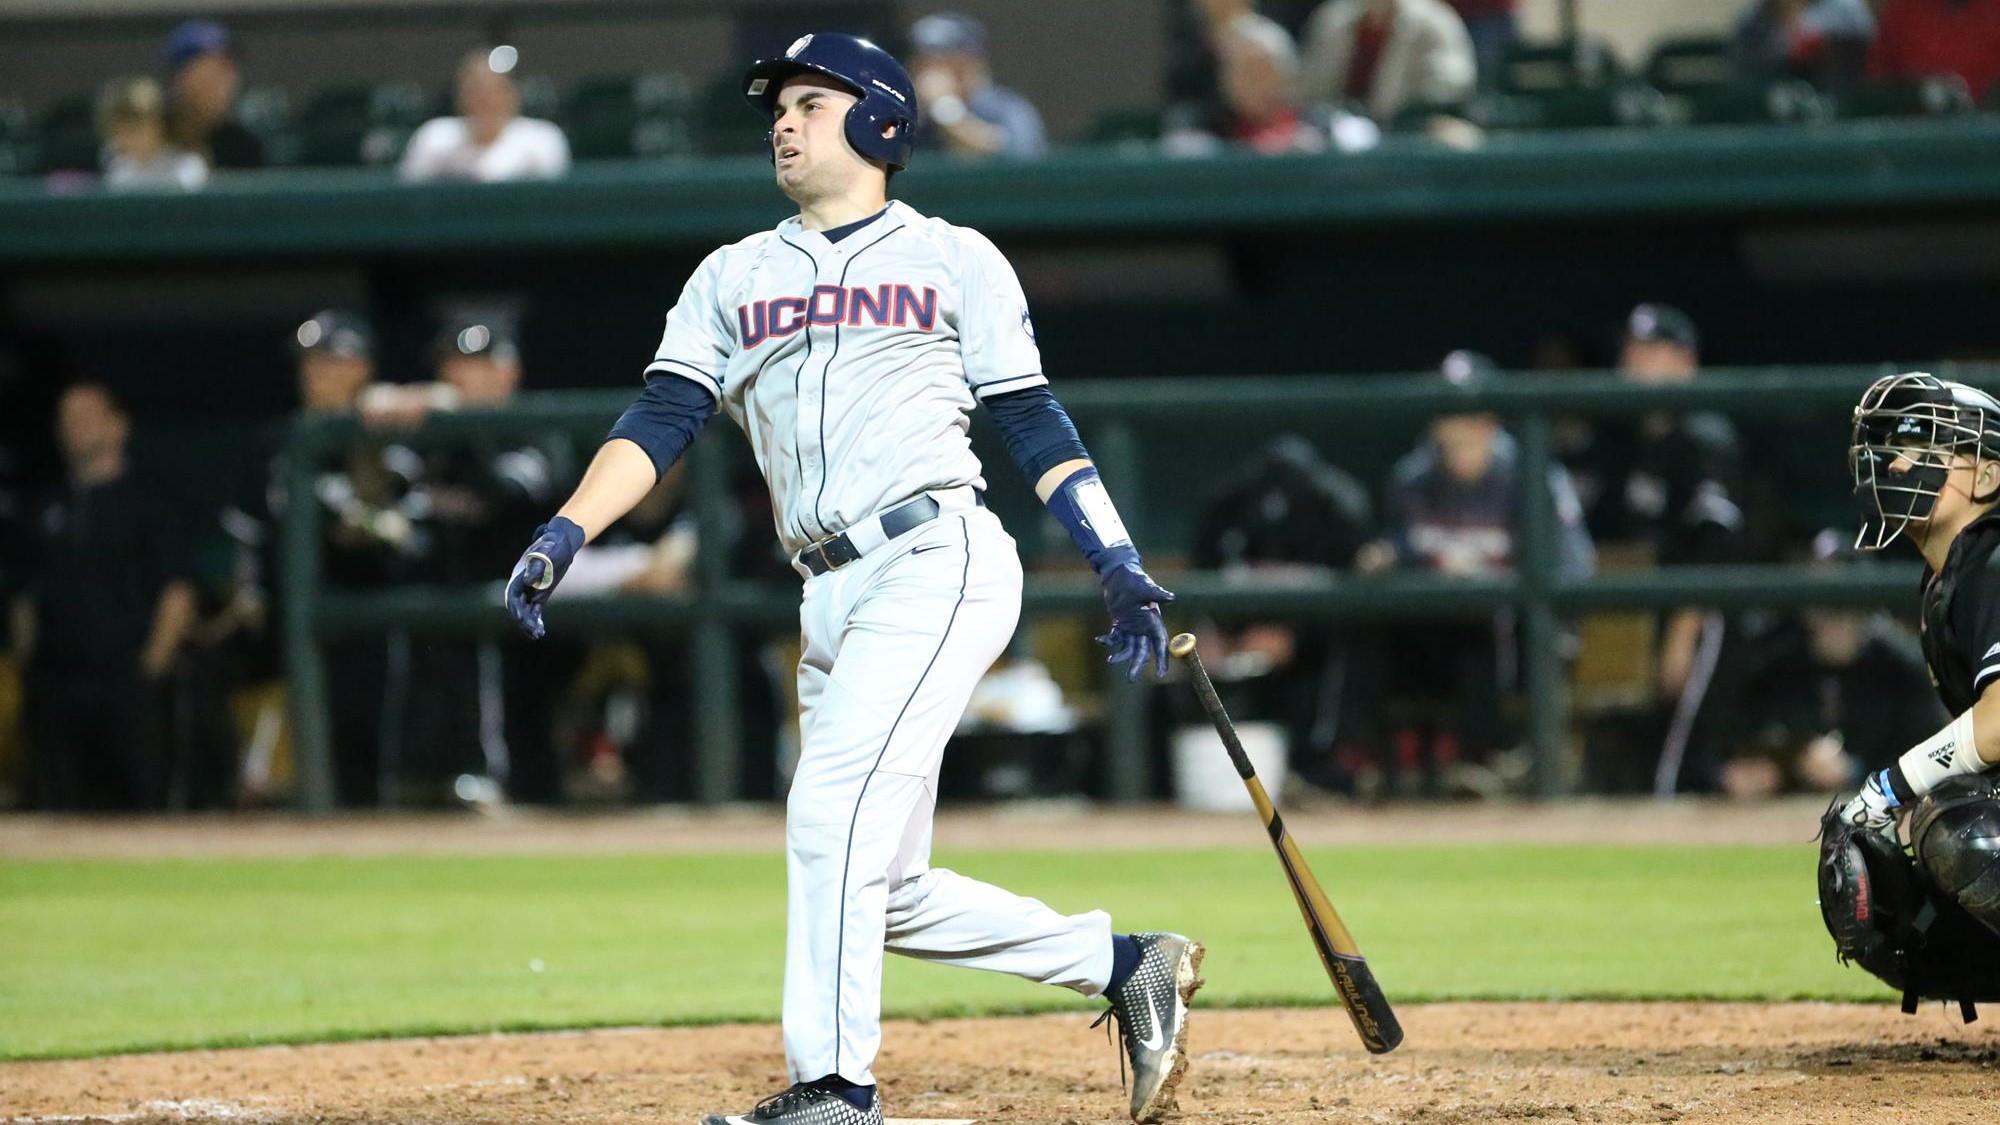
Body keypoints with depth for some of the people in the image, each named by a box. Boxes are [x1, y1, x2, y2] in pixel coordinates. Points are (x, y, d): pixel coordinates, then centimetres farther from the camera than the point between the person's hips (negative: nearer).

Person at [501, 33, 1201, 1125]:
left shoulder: (952, 259, 9)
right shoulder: (733, 277, 19)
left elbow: (1033, 423, 7)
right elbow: (661, 420, 8)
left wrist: (1120, 566, 0)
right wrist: (563, 535, -7)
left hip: (938, 563, -6)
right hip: (831, 602, 6)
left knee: (833, 816, -19)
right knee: (885, 890, 5)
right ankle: (1124, 964, 19)